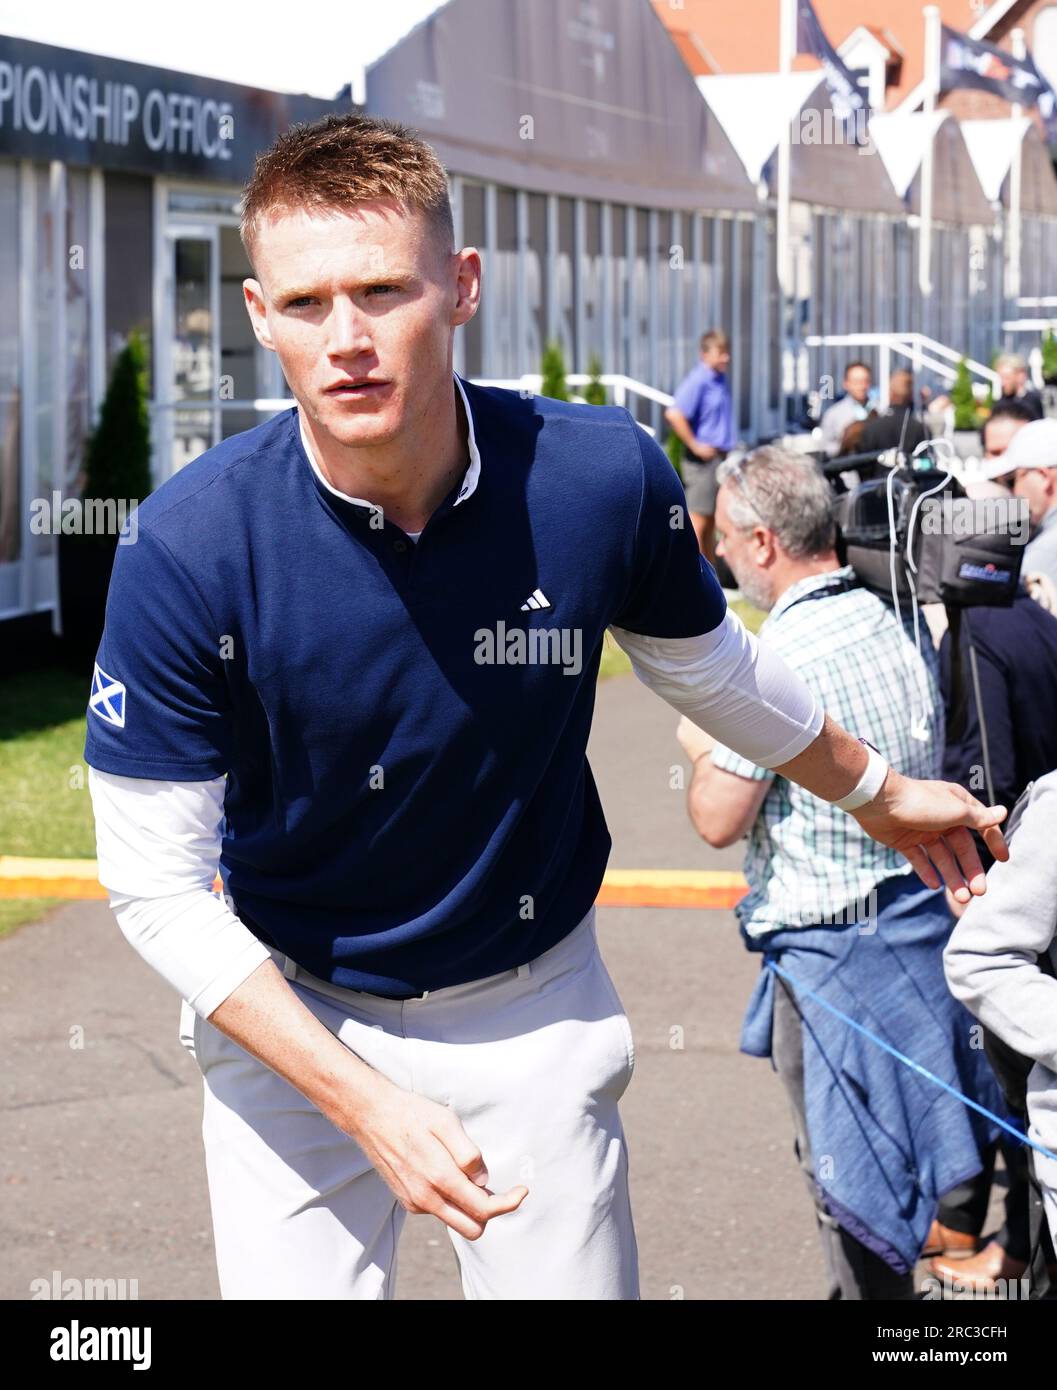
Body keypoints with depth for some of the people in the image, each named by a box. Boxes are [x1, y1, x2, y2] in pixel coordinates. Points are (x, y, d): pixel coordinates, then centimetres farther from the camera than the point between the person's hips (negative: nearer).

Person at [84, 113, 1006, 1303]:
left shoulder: (604, 478, -18)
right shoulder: (188, 548, -24)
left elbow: (707, 668, 6)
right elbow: (157, 885, -17)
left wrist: (876, 793, 22)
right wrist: (365, 1105, -23)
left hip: (537, 1011, 2)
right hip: (290, 1018, -1)